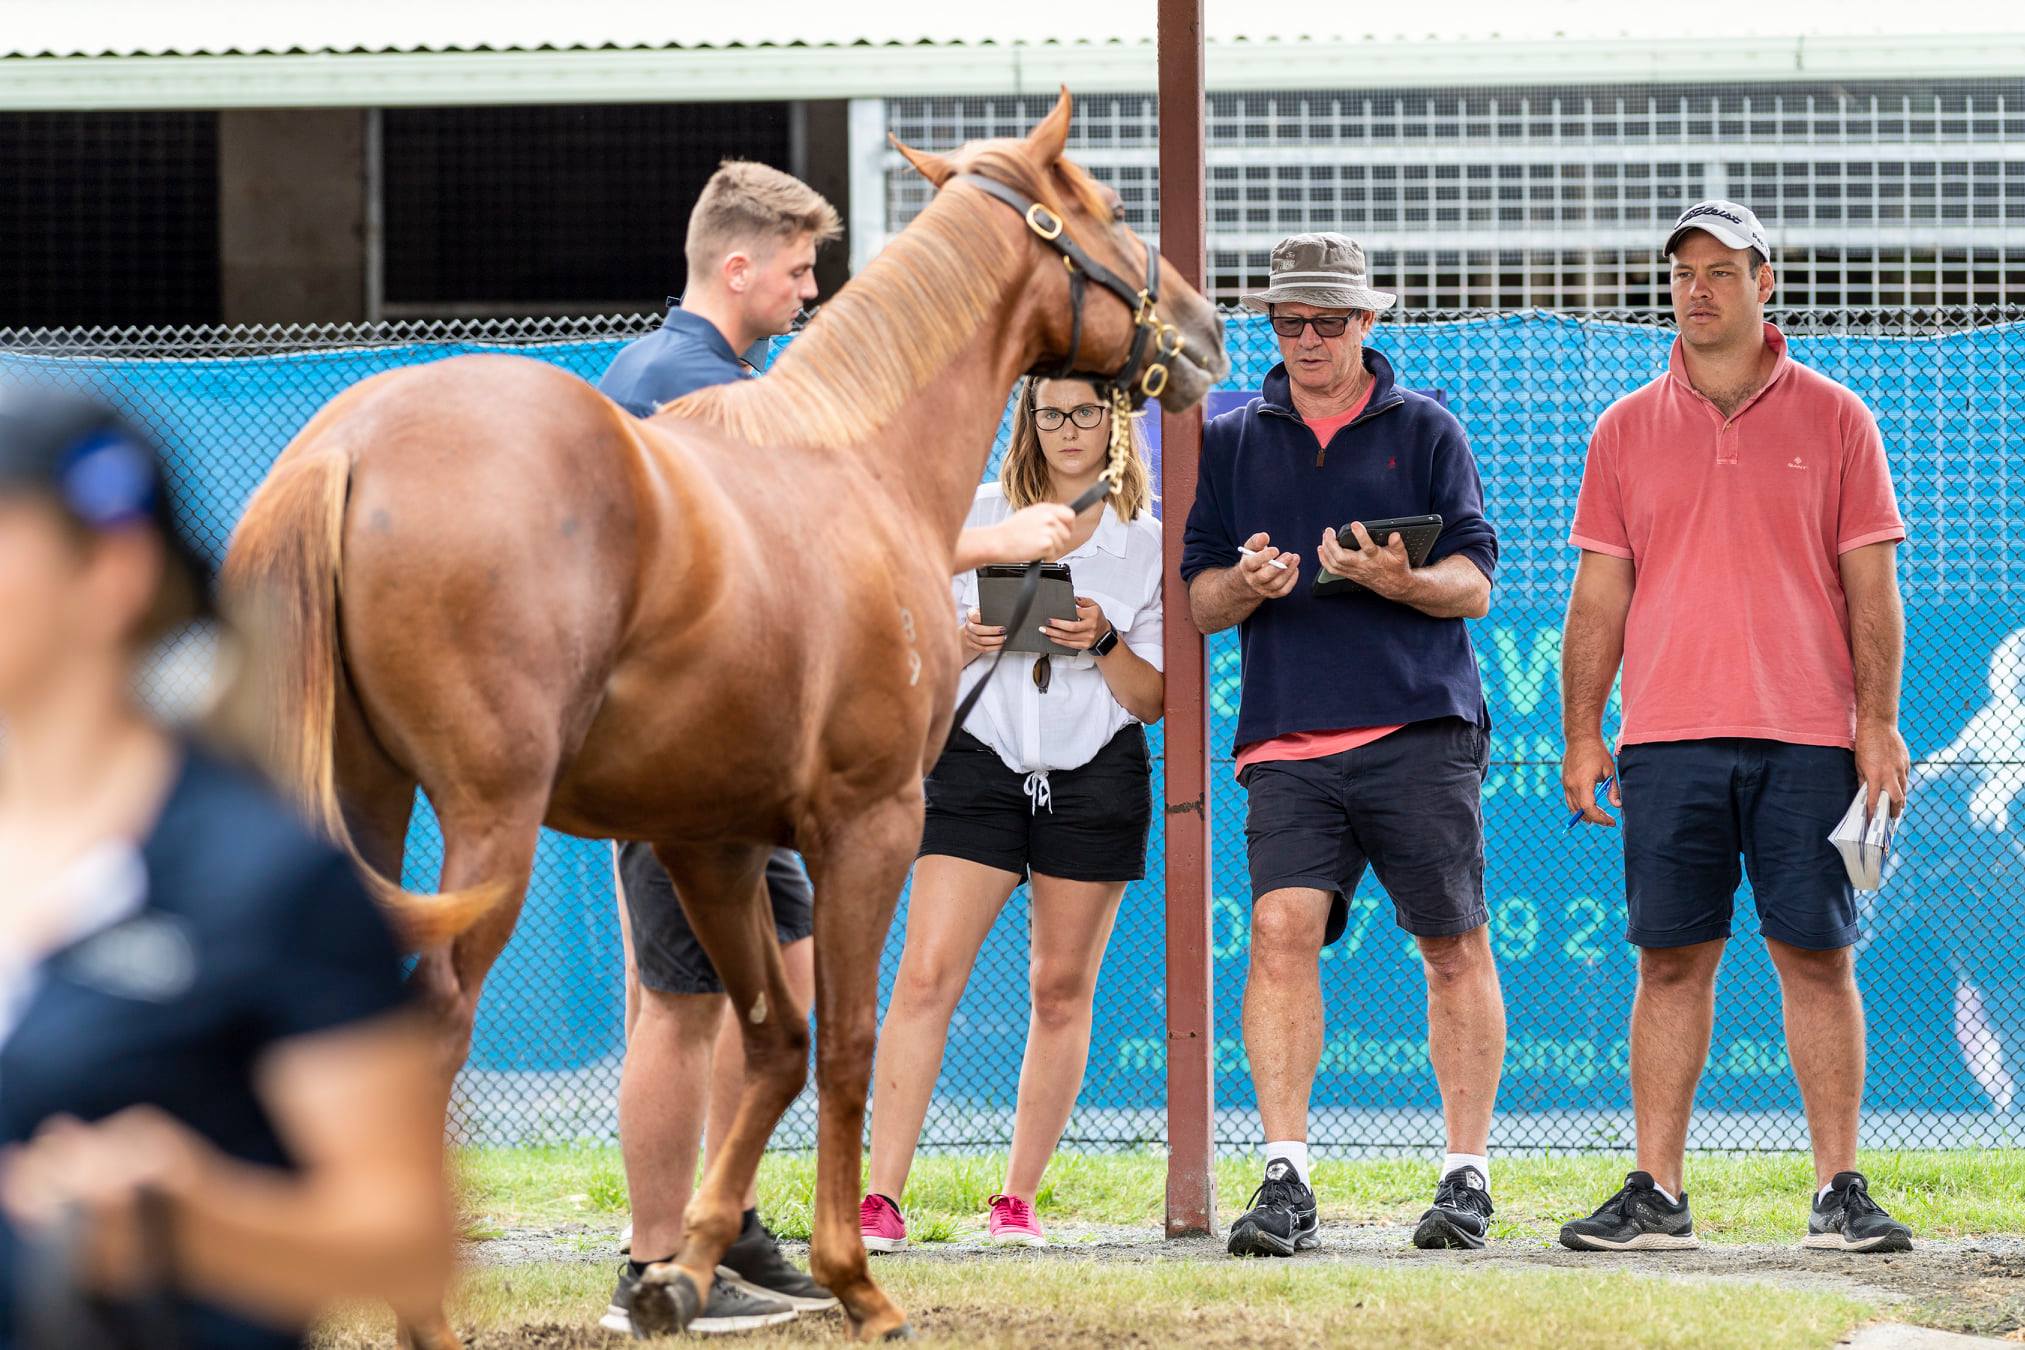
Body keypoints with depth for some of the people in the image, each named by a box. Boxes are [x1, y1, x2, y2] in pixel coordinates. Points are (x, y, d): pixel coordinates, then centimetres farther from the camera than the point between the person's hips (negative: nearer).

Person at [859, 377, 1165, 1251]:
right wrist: (966, 640, -11)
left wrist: (1103, 643, -13)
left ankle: (1018, 1198, 11)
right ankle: (882, 1198, -15)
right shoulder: (974, 518, 7)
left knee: (1061, 989, 3)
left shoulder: (1145, 544, 6)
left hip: (1097, 777, 1)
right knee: (927, 974, -12)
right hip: (981, 763, 0)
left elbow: (1153, 701, 5)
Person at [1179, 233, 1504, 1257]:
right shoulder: (1232, 441, 15)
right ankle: (1285, 1181, -17)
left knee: (1454, 945, -1)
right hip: (1288, 738, 1)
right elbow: (1199, 598, 14)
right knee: (1281, 929, -15)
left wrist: (1397, 580, -17)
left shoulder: (1424, 432, 9)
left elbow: (1474, 585, 3)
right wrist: (1246, 585, -9)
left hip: (1422, 730, -1)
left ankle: (1467, 1174, 9)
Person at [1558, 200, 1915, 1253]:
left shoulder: (1832, 419, 6)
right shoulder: (1627, 430, 11)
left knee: (1817, 956, -2)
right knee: (1671, 960, 1)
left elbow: (1870, 584, 4)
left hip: (1806, 733, -1)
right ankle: (1657, 1195, 3)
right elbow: (1600, 593, 11)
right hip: (1668, 734, 1)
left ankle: (1839, 1192, 1)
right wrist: (1581, 733, 5)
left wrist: (1878, 722, -4)